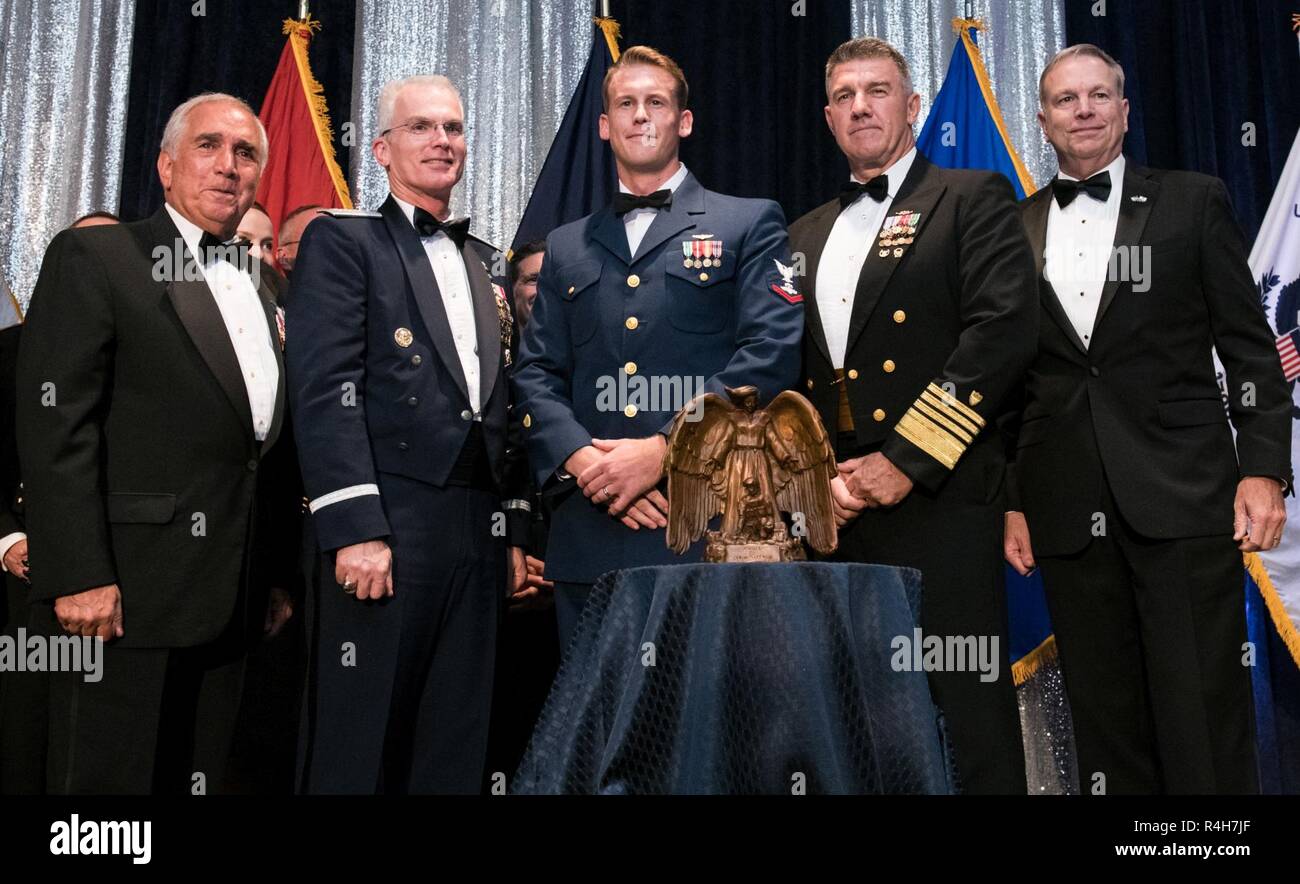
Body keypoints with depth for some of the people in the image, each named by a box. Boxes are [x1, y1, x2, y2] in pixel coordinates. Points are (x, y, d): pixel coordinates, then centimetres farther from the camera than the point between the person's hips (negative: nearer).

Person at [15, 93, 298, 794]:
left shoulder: (258, 288, 17)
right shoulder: (94, 257, -3)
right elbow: (55, 426, -12)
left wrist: (277, 573, 14)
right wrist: (79, 577, -19)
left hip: (230, 602, 6)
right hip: (126, 592, -6)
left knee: (200, 775, 14)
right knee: (109, 775, 3)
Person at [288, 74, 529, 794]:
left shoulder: (480, 262, 21)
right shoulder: (342, 239, 2)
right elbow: (325, 390, -10)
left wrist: (513, 529, 13)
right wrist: (356, 530, -18)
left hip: (479, 530, 6)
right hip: (386, 523, -6)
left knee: (455, 744, 11)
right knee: (358, 742, 1)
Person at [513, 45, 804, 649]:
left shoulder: (749, 224, 8)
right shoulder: (566, 247, 20)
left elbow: (770, 353, -5)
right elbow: (535, 374, 12)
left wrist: (663, 450, -14)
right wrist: (582, 459, -8)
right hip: (590, 529, 4)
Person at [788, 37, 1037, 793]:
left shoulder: (972, 200, 3)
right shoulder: (806, 235, 20)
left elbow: (1004, 332, -11)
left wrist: (908, 461, -15)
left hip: (937, 500, -5)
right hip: (833, 509, 6)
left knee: (965, 716, 0)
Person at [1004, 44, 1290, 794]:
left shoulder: (1194, 202, 7)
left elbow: (1249, 346, 4)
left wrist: (1265, 468, -5)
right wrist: (1008, 499, 7)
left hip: (1184, 497, -2)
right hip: (1067, 510, 2)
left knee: (1205, 718, 0)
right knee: (1105, 722, 9)